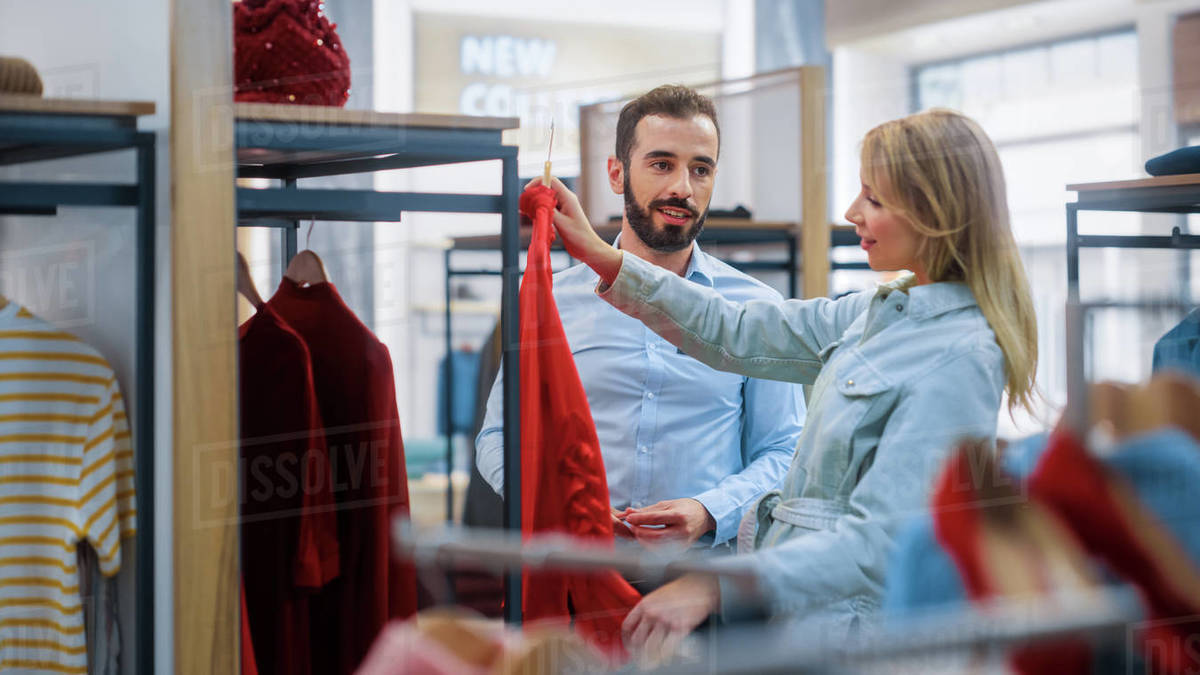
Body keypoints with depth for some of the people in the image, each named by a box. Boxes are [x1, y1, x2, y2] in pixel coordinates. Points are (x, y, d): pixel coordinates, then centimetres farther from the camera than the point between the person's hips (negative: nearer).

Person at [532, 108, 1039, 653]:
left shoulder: (960, 358, -18)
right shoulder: (884, 308, 10)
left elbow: (879, 542, -23)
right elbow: (739, 336, 18)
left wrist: (714, 586, -29)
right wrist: (601, 257, 14)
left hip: (843, 630, -8)